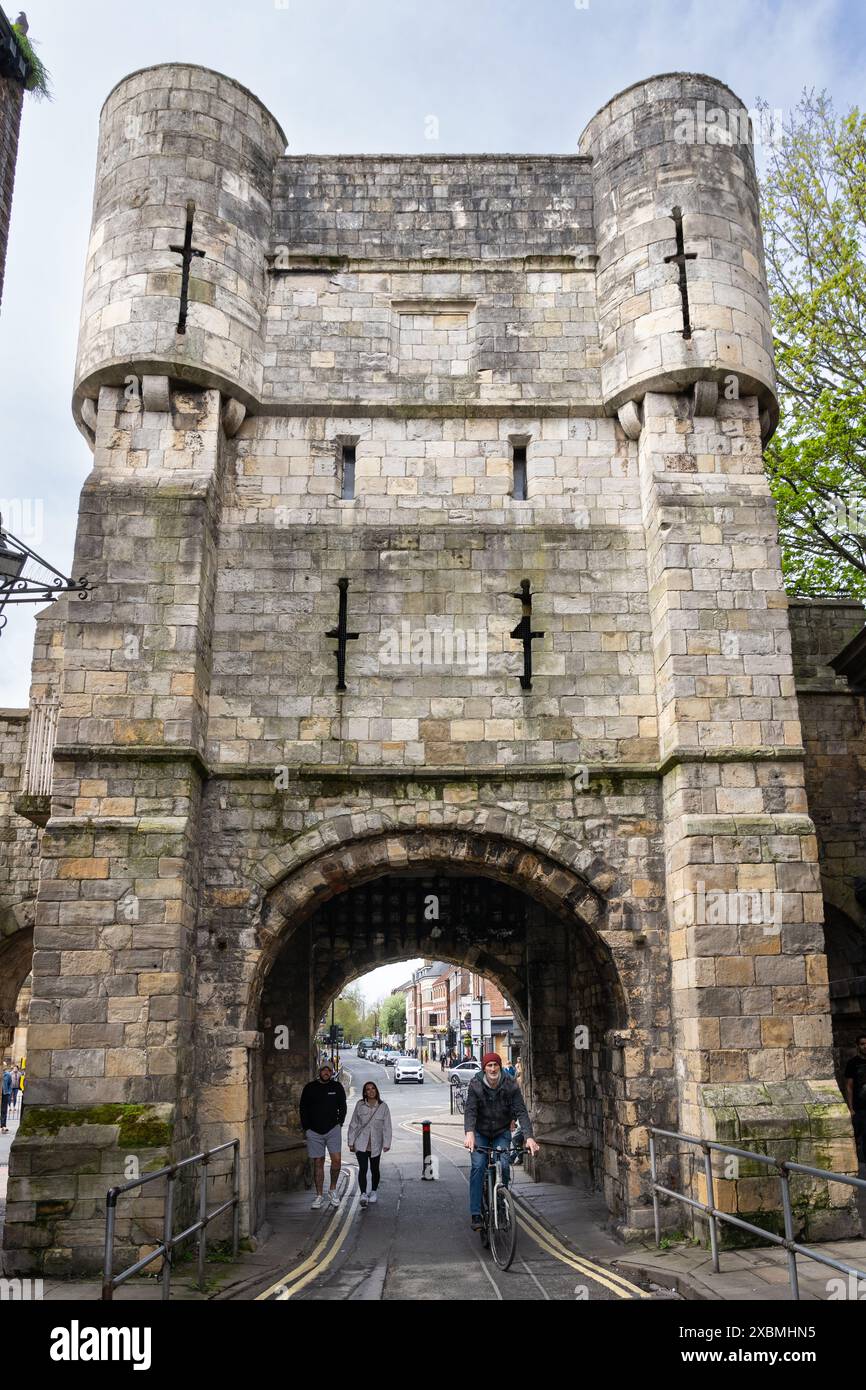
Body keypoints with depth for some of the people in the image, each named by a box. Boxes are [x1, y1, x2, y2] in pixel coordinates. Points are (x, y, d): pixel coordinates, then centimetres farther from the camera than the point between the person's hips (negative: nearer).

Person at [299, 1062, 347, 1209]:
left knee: (336, 1160, -11)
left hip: (333, 1130, 0)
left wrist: (339, 1124, 2)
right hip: (314, 1132, 0)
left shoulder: (337, 1087, 5)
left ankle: (333, 1190, 9)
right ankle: (319, 1196, 12)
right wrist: (306, 1129, 3)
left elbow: (342, 1107, 12)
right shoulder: (310, 1088, 4)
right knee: (318, 1163, 4)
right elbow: (303, 1109, 8)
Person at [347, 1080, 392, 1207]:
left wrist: (386, 1143, -9)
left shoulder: (383, 1107, -3)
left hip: (375, 1145, 1)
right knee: (363, 1169, -14)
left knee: (374, 1169, 13)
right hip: (361, 1144, -1)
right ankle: (363, 1195, -14)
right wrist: (351, 1142, 2)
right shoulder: (360, 1105, -2)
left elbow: (387, 1127, -2)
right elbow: (353, 1124, 3)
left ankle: (374, 1192, 33)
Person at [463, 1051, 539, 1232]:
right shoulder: (475, 1085, -15)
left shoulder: (511, 1086, -14)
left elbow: (521, 1112, -19)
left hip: (502, 1134, 1)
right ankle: (475, 1214, -14)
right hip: (480, 1134, -1)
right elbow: (470, 1111, -24)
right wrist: (469, 1134, -43)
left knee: (503, 1166, -17)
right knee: (478, 1166, -18)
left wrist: (529, 1137, -34)